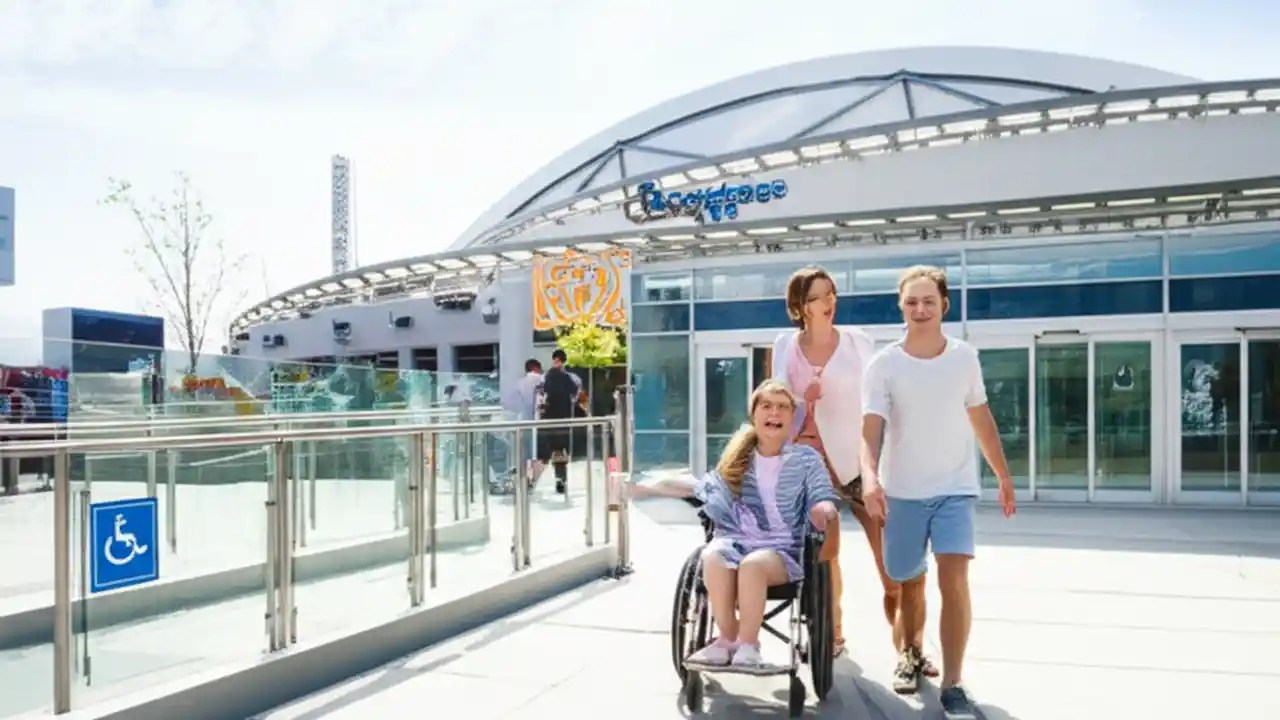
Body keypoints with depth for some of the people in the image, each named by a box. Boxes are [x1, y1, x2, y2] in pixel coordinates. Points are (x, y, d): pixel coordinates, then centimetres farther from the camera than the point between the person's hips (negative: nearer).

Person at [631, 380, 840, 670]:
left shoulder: (806, 458, 8)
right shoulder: (737, 459, 15)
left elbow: (823, 502, 1)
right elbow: (701, 488, 22)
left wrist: (823, 509, -24)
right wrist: (648, 488, 16)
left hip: (782, 550, -2)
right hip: (735, 542, 2)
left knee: (752, 564, -37)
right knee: (712, 557, -33)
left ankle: (748, 643, -17)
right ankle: (728, 638, -14)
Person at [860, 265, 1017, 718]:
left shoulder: (965, 357, 0)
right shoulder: (883, 365, -9)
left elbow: (981, 419, 12)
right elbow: (871, 430, -18)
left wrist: (1003, 476, 16)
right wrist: (870, 476, -36)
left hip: (955, 489, 1)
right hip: (902, 492, 0)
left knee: (954, 581, -16)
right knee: (909, 583, 13)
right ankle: (910, 655, 40)